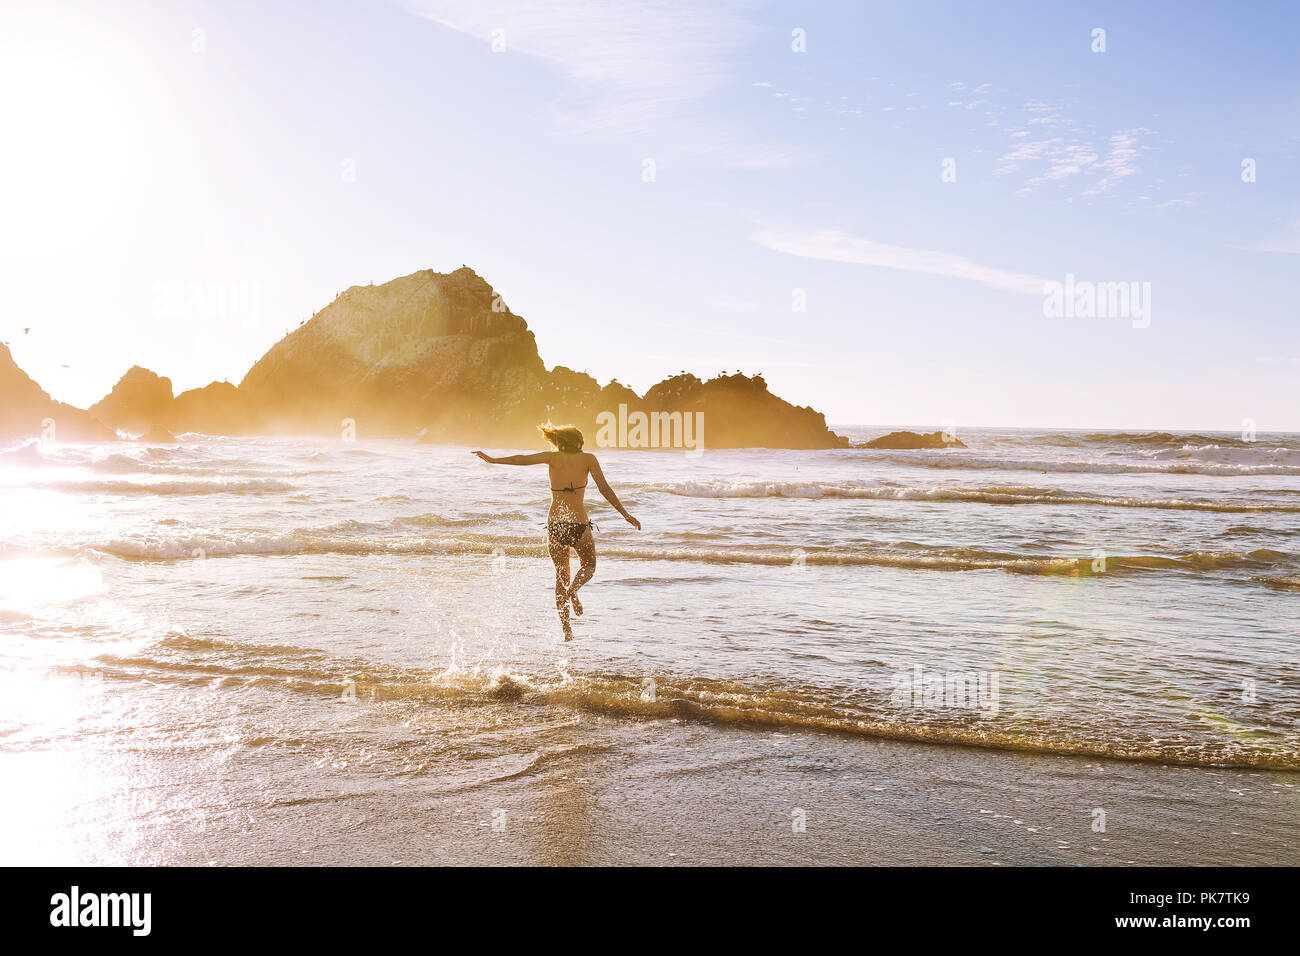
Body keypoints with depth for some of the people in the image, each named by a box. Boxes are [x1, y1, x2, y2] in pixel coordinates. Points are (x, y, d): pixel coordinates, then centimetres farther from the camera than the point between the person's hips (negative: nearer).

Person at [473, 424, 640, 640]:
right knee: (588, 566, 22)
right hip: (579, 523, -2)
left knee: (561, 574, 16)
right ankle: (573, 588, -13)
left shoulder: (552, 457, 5)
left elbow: (523, 459, -9)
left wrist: (493, 460, -6)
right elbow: (605, 489, -2)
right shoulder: (588, 459, 3)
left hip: (554, 523, 2)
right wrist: (626, 515, 0)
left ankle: (566, 628, 7)